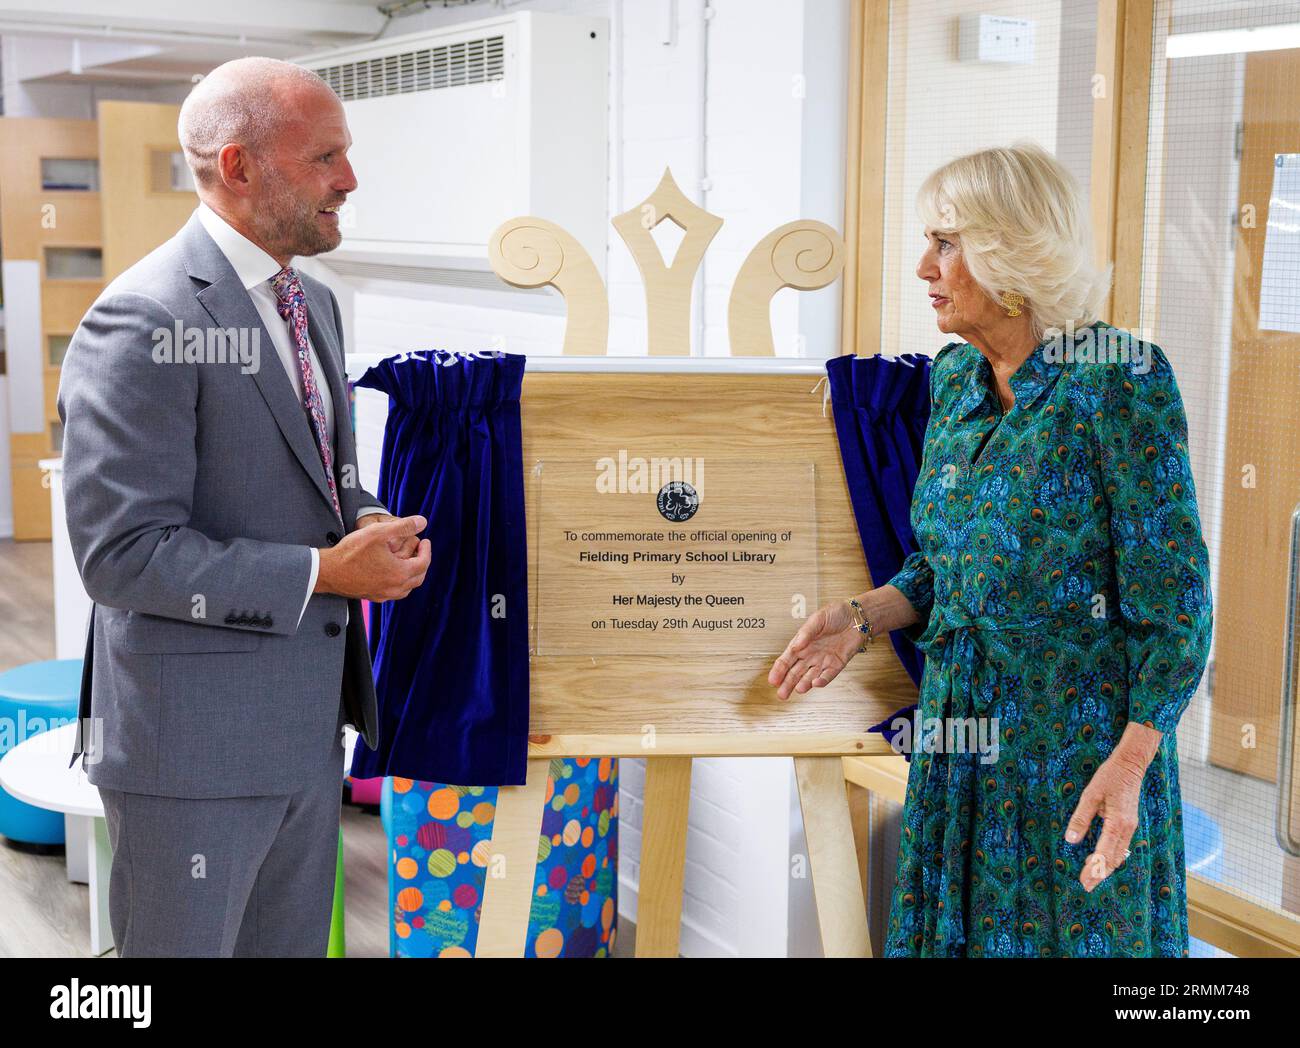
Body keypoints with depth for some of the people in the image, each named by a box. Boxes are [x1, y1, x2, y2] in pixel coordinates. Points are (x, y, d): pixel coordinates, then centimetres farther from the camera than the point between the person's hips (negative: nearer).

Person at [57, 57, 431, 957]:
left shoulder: (312, 303, 11)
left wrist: (370, 523, -2)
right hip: (194, 744, -8)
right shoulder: (145, 322, -18)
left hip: (310, 726, 8)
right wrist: (325, 572, -20)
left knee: (294, 942, 19)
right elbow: (122, 553, -22)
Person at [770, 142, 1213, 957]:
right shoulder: (955, 379, 6)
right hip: (962, 737, 6)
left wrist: (1129, 764, -21)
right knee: (956, 931, 15)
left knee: (1076, 935, 7)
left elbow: (1174, 598, -15)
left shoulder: (1119, 380, -15)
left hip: (1082, 742, -6)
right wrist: (862, 617, -4)